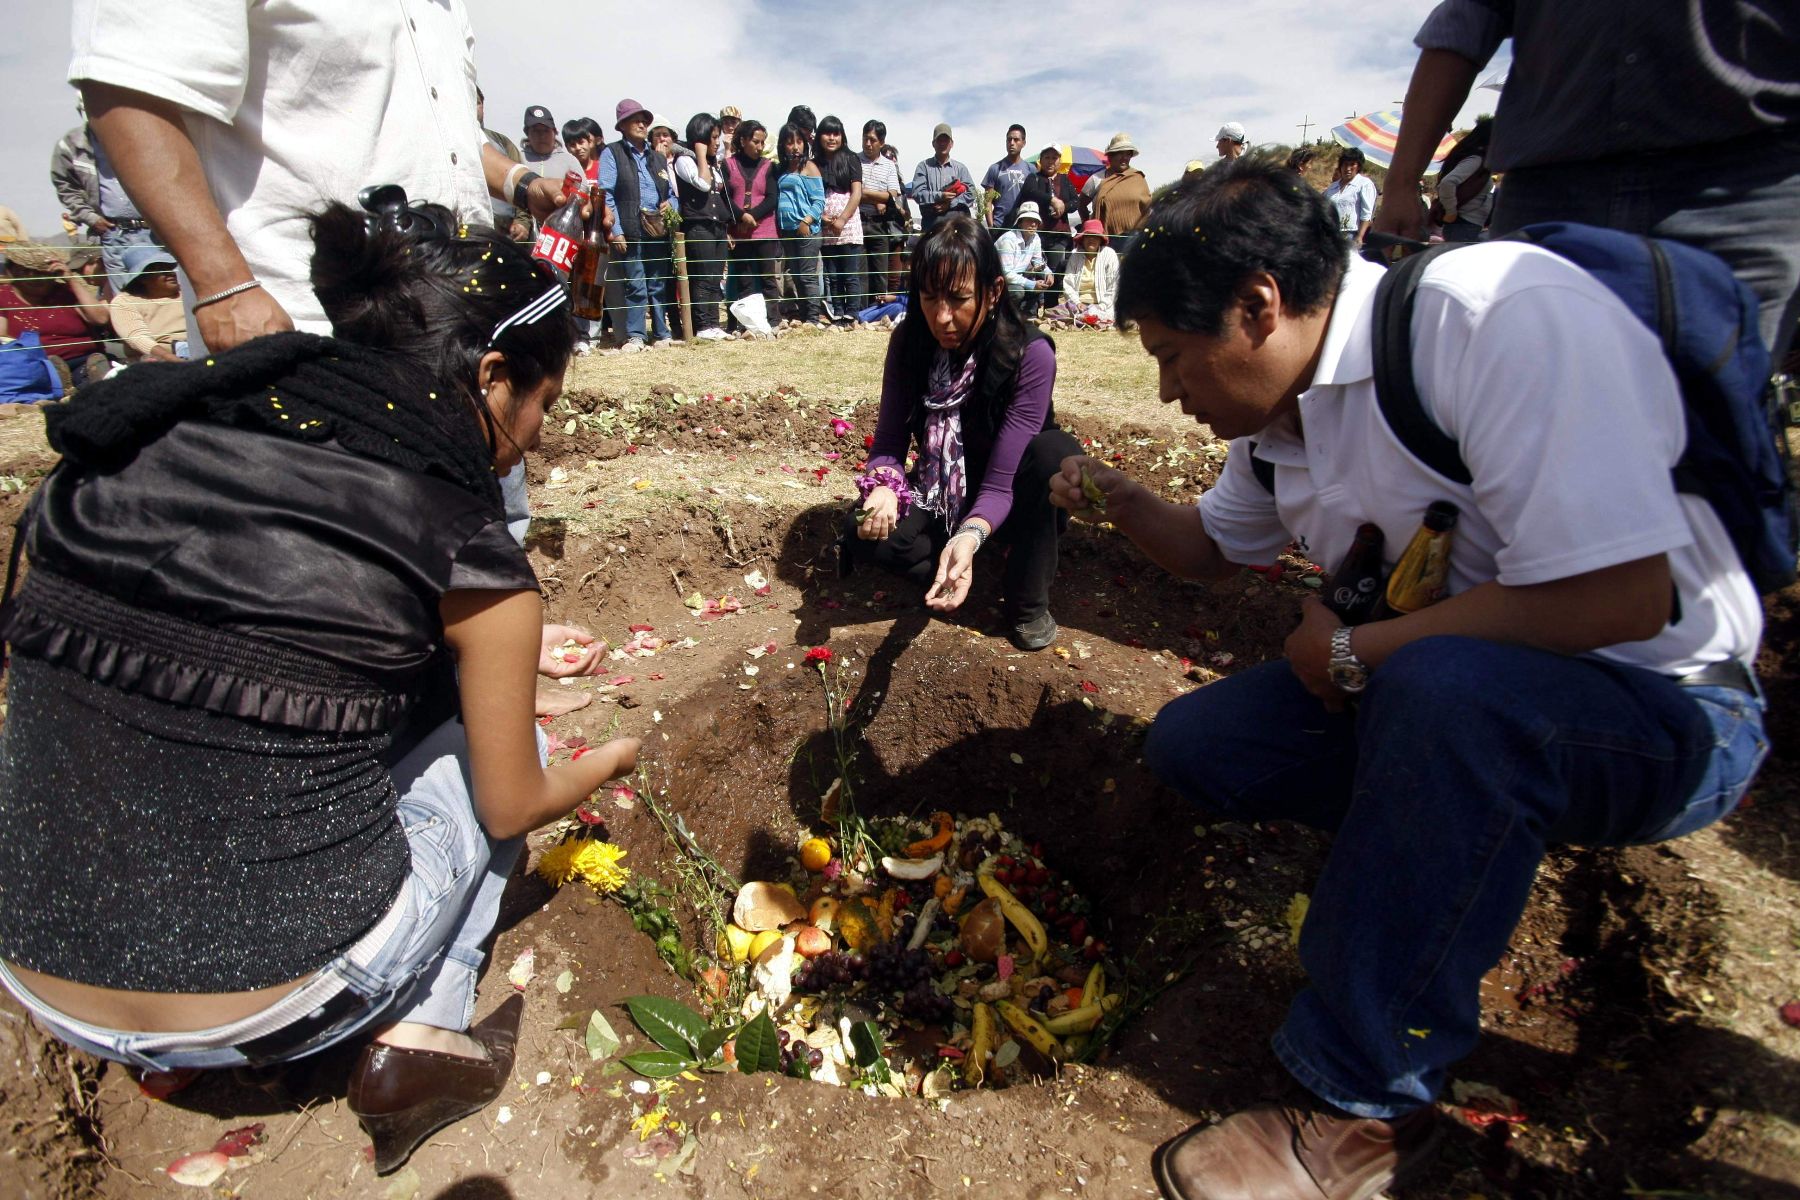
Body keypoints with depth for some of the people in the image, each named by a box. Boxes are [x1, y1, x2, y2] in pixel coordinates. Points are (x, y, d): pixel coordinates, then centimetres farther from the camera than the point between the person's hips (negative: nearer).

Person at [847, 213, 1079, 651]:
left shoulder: (1030, 354, -27)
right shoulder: (909, 341, -16)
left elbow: (1000, 481, -31)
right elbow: (888, 442, -13)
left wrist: (969, 537, -51)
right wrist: (883, 488, -37)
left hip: (1009, 504, -1)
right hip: (942, 497, 2)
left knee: (1054, 450, -36)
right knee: (862, 531, -27)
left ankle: (1028, 600, -16)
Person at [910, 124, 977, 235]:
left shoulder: (960, 168, 15)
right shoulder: (924, 166, 10)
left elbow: (970, 193, 3)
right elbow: (917, 193, -3)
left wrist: (949, 204, -12)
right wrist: (940, 196, -17)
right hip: (930, 222, -1)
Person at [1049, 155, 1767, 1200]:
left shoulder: (1501, 313, -24)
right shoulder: (1284, 403, 1)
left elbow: (1623, 598, -30)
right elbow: (1218, 548, 17)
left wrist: (1348, 652, -21)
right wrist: (1125, 503, -2)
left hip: (1666, 713, -7)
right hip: (1427, 685, 7)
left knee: (1444, 686, -39)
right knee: (1193, 745, -1)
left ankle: (1364, 1108, -19)